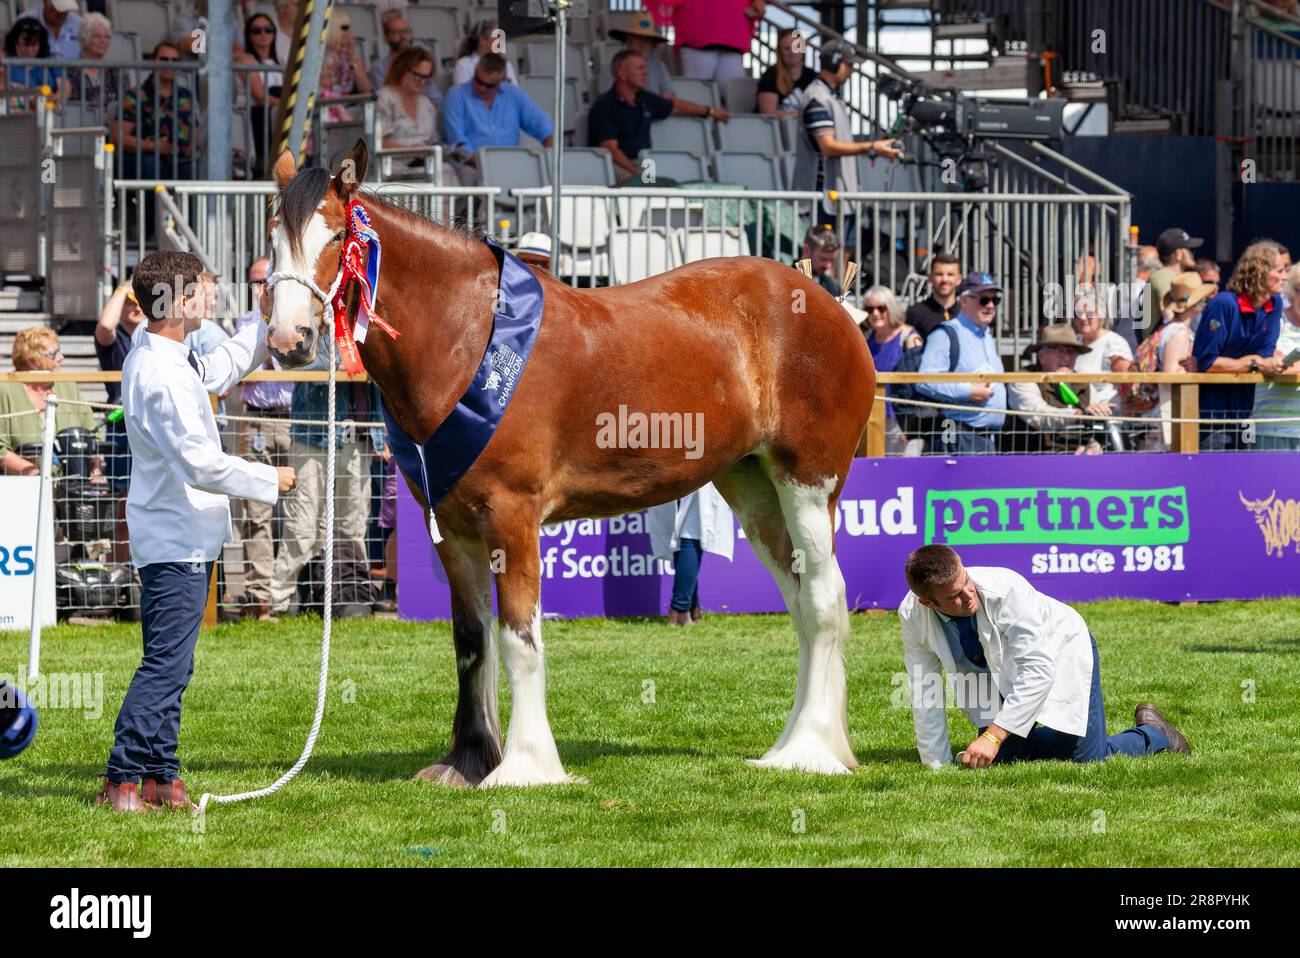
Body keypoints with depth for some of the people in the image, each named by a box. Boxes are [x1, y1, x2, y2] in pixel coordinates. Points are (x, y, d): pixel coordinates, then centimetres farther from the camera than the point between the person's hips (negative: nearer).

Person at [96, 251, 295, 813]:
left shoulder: (155, 358, 10)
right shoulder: (162, 376, -22)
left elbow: (221, 370, 31)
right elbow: (200, 464, -25)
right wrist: (269, 481, -14)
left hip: (179, 539, 11)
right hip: (177, 540, -11)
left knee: (170, 665, 13)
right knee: (166, 665, -10)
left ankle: (159, 777, 17)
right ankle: (121, 781, -10)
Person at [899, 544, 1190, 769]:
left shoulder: (1005, 590, -38)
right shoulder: (911, 615, -24)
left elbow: (1038, 670, -37)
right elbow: (925, 694, -14)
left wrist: (994, 737, -42)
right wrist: (936, 767, -12)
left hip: (1059, 653, -5)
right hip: (998, 677, 5)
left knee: (1090, 759, -11)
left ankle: (1154, 734, 18)